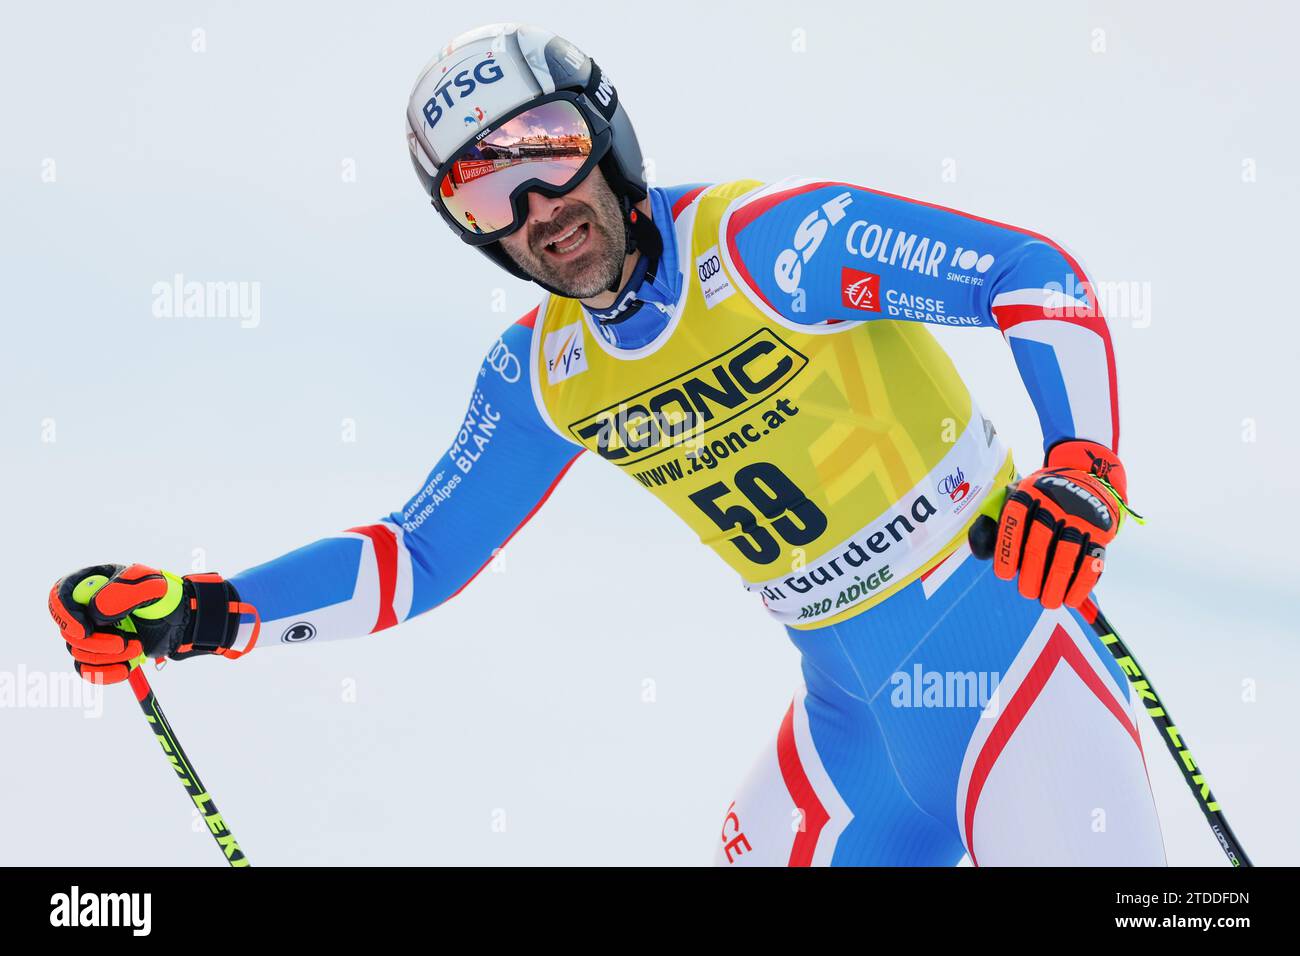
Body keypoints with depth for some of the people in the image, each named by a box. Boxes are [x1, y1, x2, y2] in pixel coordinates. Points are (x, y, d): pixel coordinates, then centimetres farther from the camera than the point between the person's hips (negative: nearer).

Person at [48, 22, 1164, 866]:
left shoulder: (761, 240, -17)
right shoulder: (541, 374, 3)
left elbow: (1038, 275, -17)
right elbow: (419, 558, 11)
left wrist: (1081, 468, -32)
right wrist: (201, 610, 1)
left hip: (993, 633, -6)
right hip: (848, 700, 6)